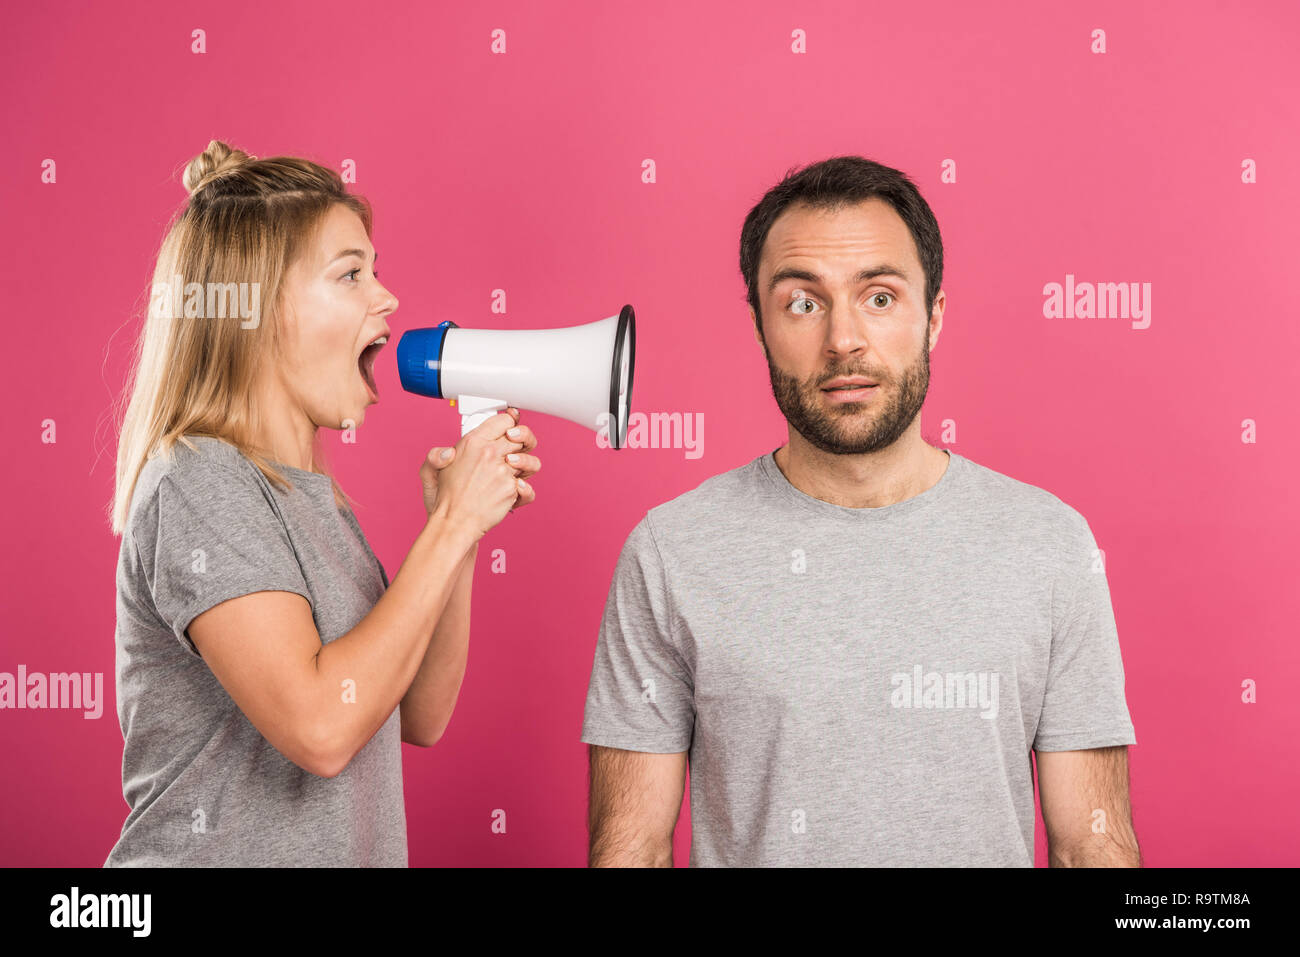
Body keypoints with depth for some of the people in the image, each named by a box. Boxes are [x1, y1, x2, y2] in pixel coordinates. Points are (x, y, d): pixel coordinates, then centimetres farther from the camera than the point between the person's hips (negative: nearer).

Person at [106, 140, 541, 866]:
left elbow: (420, 718, 6)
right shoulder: (198, 484, -17)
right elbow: (319, 727, -27)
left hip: (353, 849, 8)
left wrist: (459, 523, -5)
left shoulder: (313, 496, 7)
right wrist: (451, 525, -20)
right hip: (214, 854, -8)